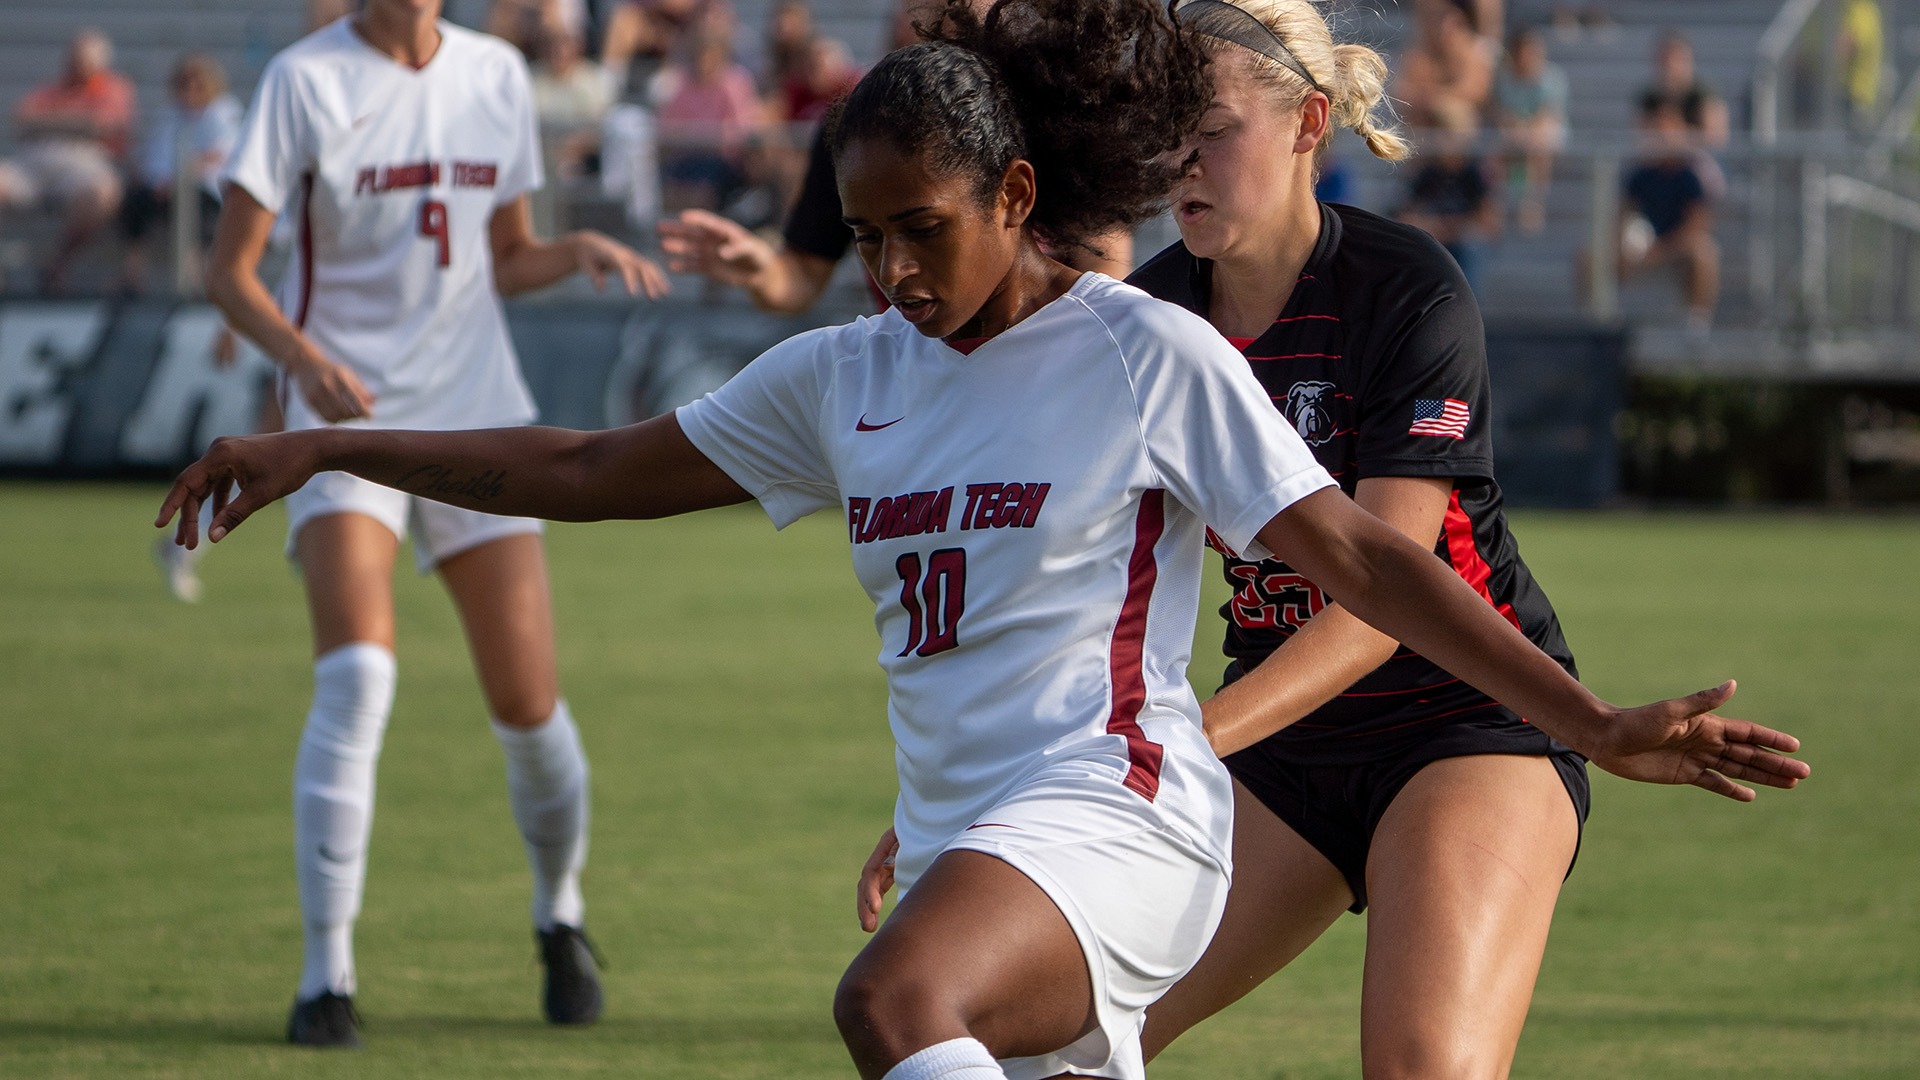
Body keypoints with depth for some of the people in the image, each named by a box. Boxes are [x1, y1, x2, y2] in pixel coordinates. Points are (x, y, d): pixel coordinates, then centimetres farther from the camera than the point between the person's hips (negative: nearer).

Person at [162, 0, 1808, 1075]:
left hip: (1115, 820, -7)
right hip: (959, 840, 7)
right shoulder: (848, 377, 11)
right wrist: (324, 452, 12)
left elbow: (1362, 560, -6)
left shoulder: (1156, 360, -5)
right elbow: (589, 470, 17)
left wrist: (1599, 725, -12)